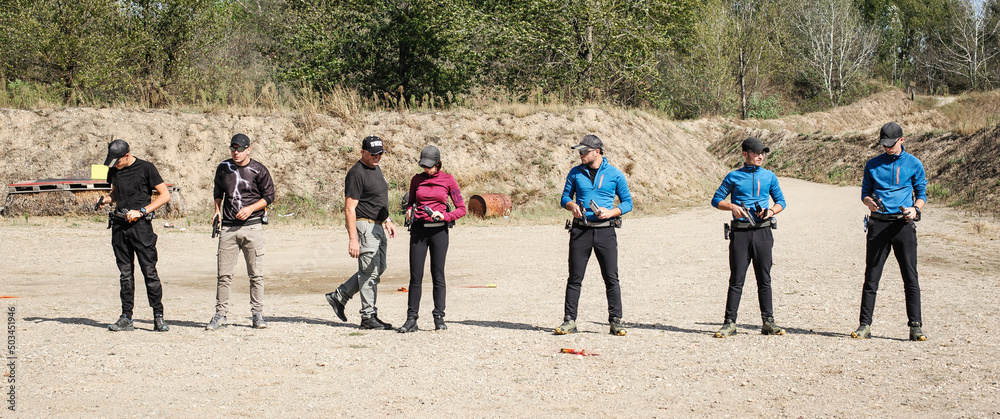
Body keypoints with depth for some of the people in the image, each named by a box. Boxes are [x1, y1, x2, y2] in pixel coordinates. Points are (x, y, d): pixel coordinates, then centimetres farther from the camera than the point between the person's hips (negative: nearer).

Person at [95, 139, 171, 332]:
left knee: (149, 272, -7)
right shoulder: (114, 170, 12)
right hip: (120, 226, 5)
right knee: (125, 273, 7)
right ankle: (126, 318, 10)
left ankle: (158, 317, -2)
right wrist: (106, 199, 6)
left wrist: (141, 211, -13)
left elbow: (165, 195, -5)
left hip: (141, 225, -5)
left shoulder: (145, 168, -5)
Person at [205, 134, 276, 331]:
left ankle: (257, 314, 7)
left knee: (256, 274, -1)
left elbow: (269, 196, 2)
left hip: (253, 226, -2)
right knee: (224, 274, 0)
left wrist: (250, 208, -11)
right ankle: (220, 314, 8)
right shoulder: (223, 168, 11)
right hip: (228, 227, 3)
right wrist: (217, 210, 12)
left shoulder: (259, 170, 0)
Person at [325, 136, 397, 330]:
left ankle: (339, 297, 22)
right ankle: (368, 316, 2)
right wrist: (353, 239, -25)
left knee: (378, 268, 16)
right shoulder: (357, 174, -17)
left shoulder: (376, 168, 12)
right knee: (370, 272, -6)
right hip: (364, 226, -10)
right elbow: (349, 208, -20)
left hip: (378, 226, 10)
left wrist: (387, 221, 22)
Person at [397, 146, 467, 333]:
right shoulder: (417, 180, 9)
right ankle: (411, 319, 2)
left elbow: (461, 208, 2)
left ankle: (439, 318, 6)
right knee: (415, 276, 0)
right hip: (418, 229, 2)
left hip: (439, 231, -2)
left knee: (438, 275, 0)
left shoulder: (448, 180, 1)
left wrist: (445, 216, -15)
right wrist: (409, 210, -2)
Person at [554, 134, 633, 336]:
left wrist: (611, 212, -12)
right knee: (575, 277, 1)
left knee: (611, 278, -1)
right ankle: (569, 321, 6)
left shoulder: (615, 174, 3)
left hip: (605, 231, -1)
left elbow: (628, 202, 7)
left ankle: (615, 321, 5)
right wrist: (572, 205, -9)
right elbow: (565, 198, 14)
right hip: (580, 230, 1)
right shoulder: (575, 173, 8)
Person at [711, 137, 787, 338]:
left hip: (763, 232, 2)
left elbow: (781, 201, 17)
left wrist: (771, 211, -5)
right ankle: (729, 323, 1)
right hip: (740, 232, -2)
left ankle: (768, 322, 10)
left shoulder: (769, 176, 11)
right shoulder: (734, 176, 5)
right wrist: (732, 207, -11)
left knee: (764, 279, 4)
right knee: (736, 280, -2)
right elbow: (716, 200, 7)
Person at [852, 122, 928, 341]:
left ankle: (915, 327, 0)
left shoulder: (914, 164, 6)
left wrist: (915, 209, -10)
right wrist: (869, 202, -9)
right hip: (878, 223, 1)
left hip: (903, 224, -1)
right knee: (871, 277, 2)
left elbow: (921, 193, 10)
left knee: (910, 277, -3)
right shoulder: (873, 165, 11)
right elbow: (865, 193, 15)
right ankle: (865, 325, 6)